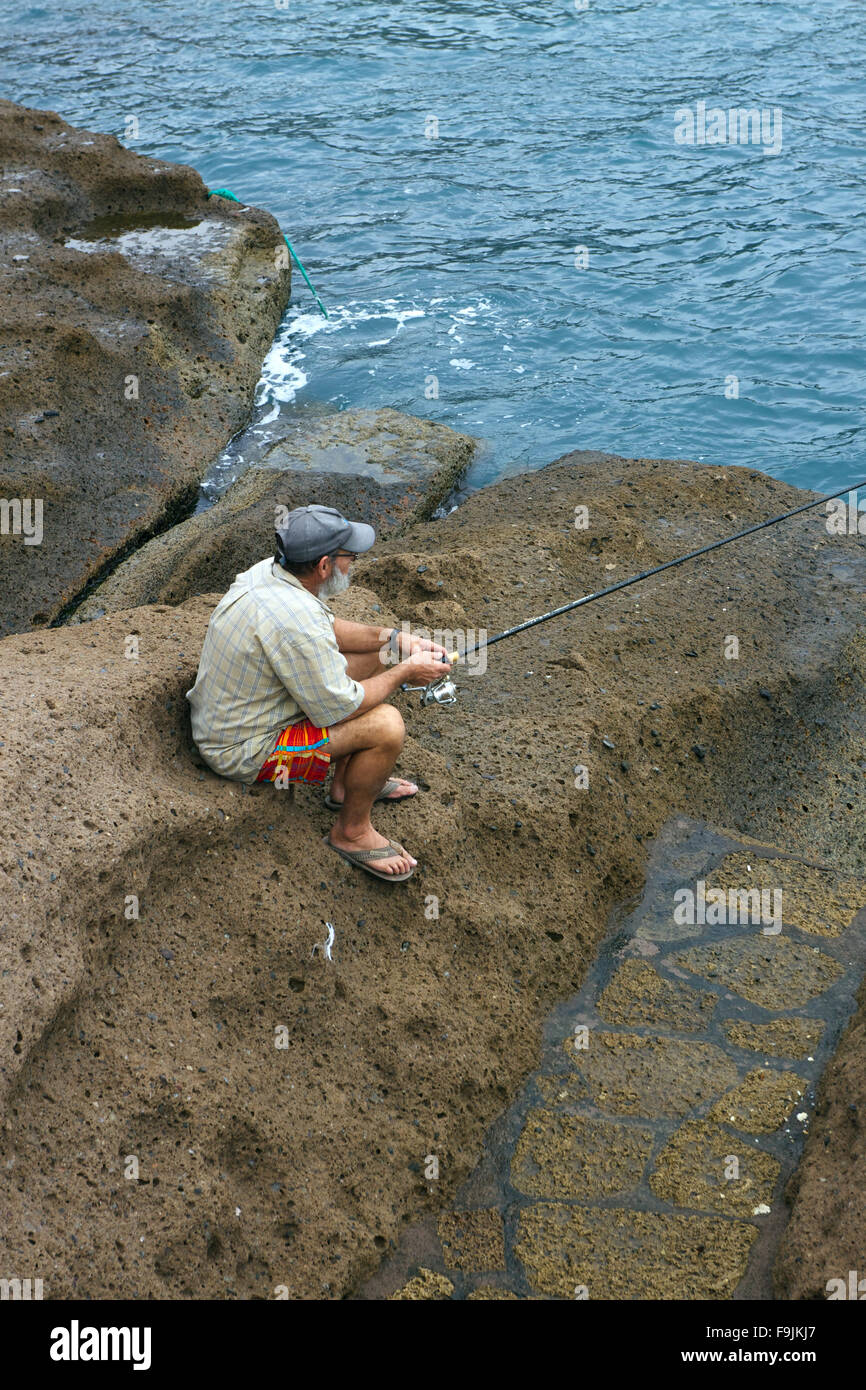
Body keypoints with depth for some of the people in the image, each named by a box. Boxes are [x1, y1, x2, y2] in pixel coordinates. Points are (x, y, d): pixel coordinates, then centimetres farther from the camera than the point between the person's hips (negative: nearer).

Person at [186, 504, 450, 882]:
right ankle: (352, 832, 3)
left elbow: (326, 628, 14)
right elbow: (338, 709, -25)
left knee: (376, 655, 12)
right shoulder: (294, 620, -34)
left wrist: (395, 639, 2)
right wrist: (404, 672, -12)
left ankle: (347, 783, 25)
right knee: (386, 725, -21)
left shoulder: (268, 571, -4)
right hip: (244, 751, -10)